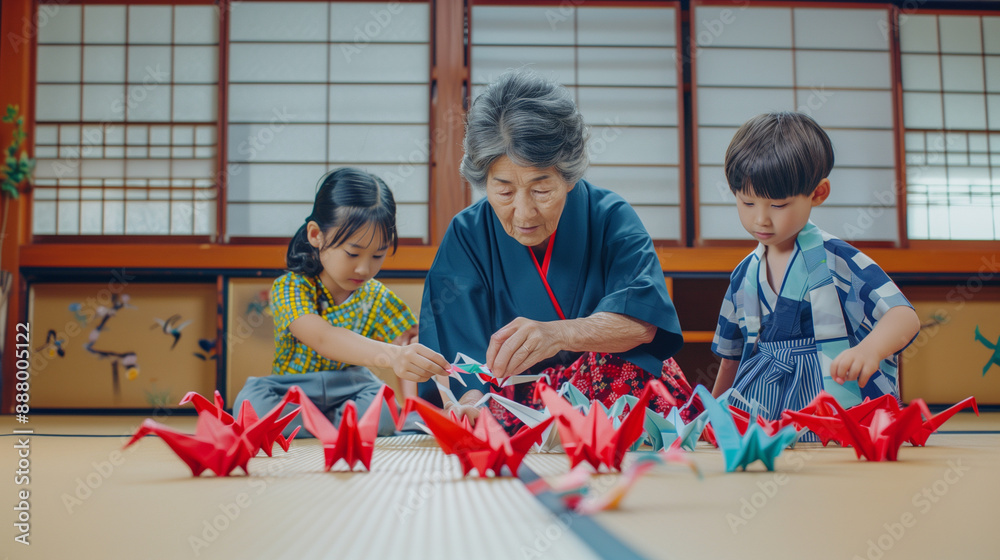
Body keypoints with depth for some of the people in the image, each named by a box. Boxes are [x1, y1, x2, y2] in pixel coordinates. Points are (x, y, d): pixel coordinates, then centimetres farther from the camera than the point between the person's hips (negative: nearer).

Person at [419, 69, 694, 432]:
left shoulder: (610, 218, -6)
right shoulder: (466, 236, -4)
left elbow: (643, 320, -23)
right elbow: (464, 361, -10)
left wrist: (558, 333, -43)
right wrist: (469, 402, -34)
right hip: (511, 410, -1)